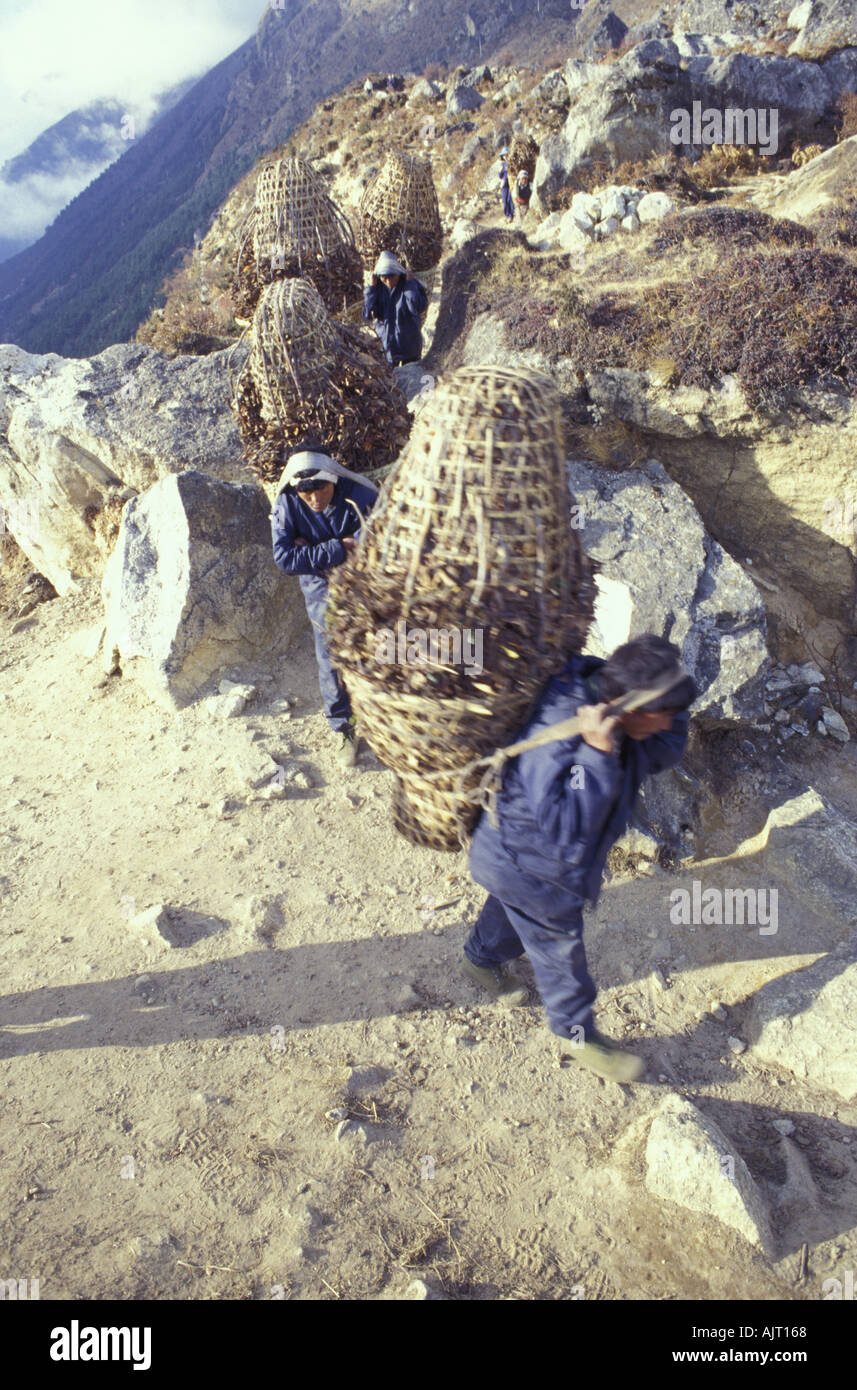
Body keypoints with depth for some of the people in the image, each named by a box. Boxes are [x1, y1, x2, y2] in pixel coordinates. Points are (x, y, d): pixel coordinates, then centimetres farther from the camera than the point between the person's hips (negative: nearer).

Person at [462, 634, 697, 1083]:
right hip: (525, 859, -8)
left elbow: (669, 746, -4)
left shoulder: (607, 692, -17)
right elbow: (567, 831, -44)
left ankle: (482, 958, 63)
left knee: (513, 909, 33)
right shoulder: (553, 742, -42)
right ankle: (579, 1034, 40)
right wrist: (597, 755, -49)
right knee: (559, 947, 14)